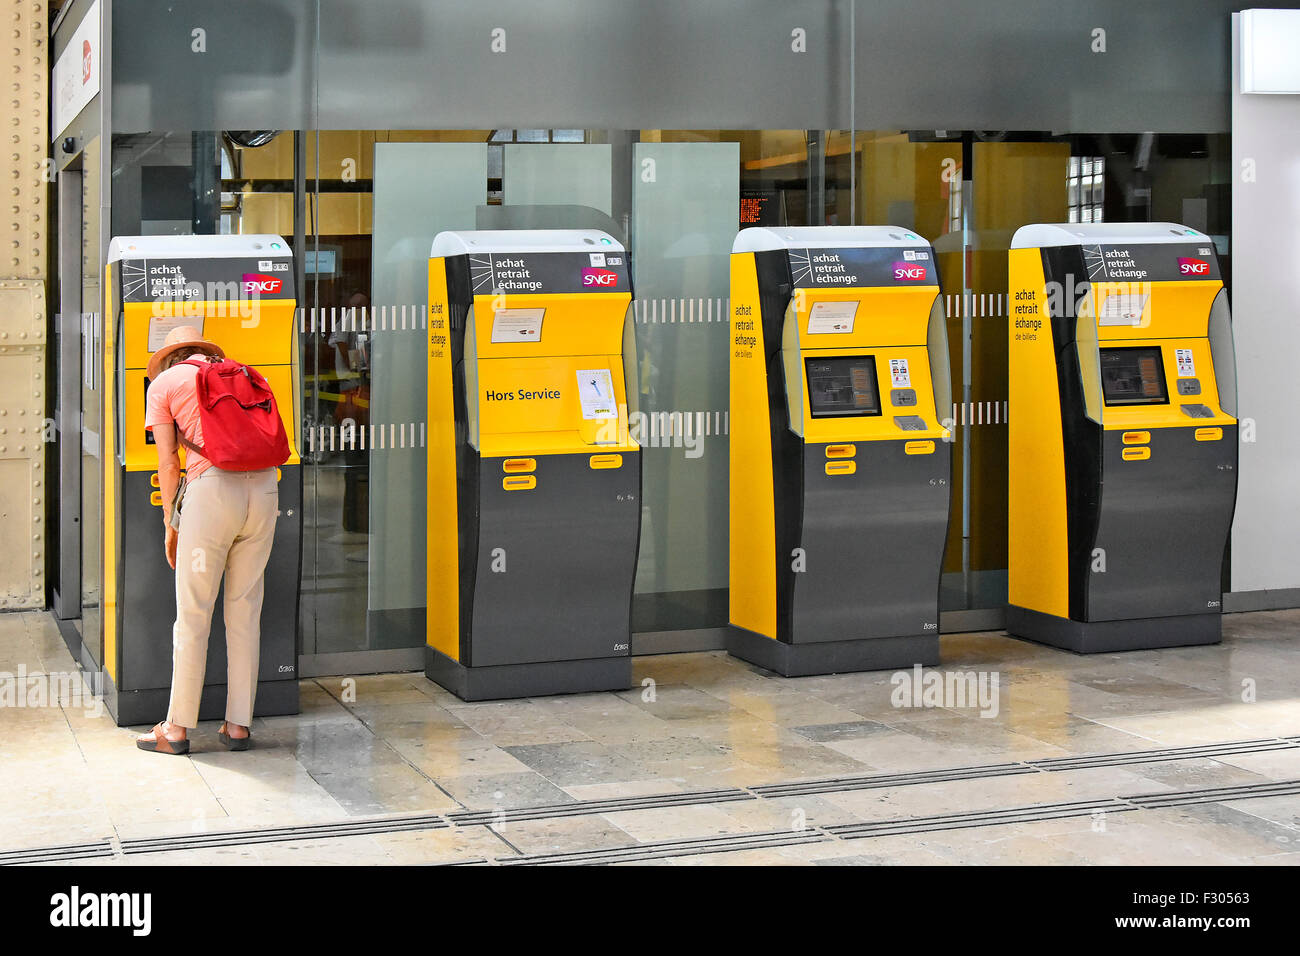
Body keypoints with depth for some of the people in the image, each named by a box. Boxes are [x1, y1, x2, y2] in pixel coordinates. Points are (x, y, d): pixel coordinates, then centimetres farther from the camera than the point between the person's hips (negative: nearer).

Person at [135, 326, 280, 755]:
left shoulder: (163, 384, 11)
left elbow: (168, 462, 5)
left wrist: (169, 524, 12)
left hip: (212, 489, -4)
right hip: (264, 486, 4)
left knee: (193, 612, 3)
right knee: (245, 609, 11)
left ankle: (178, 728, 10)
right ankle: (238, 725, 13)